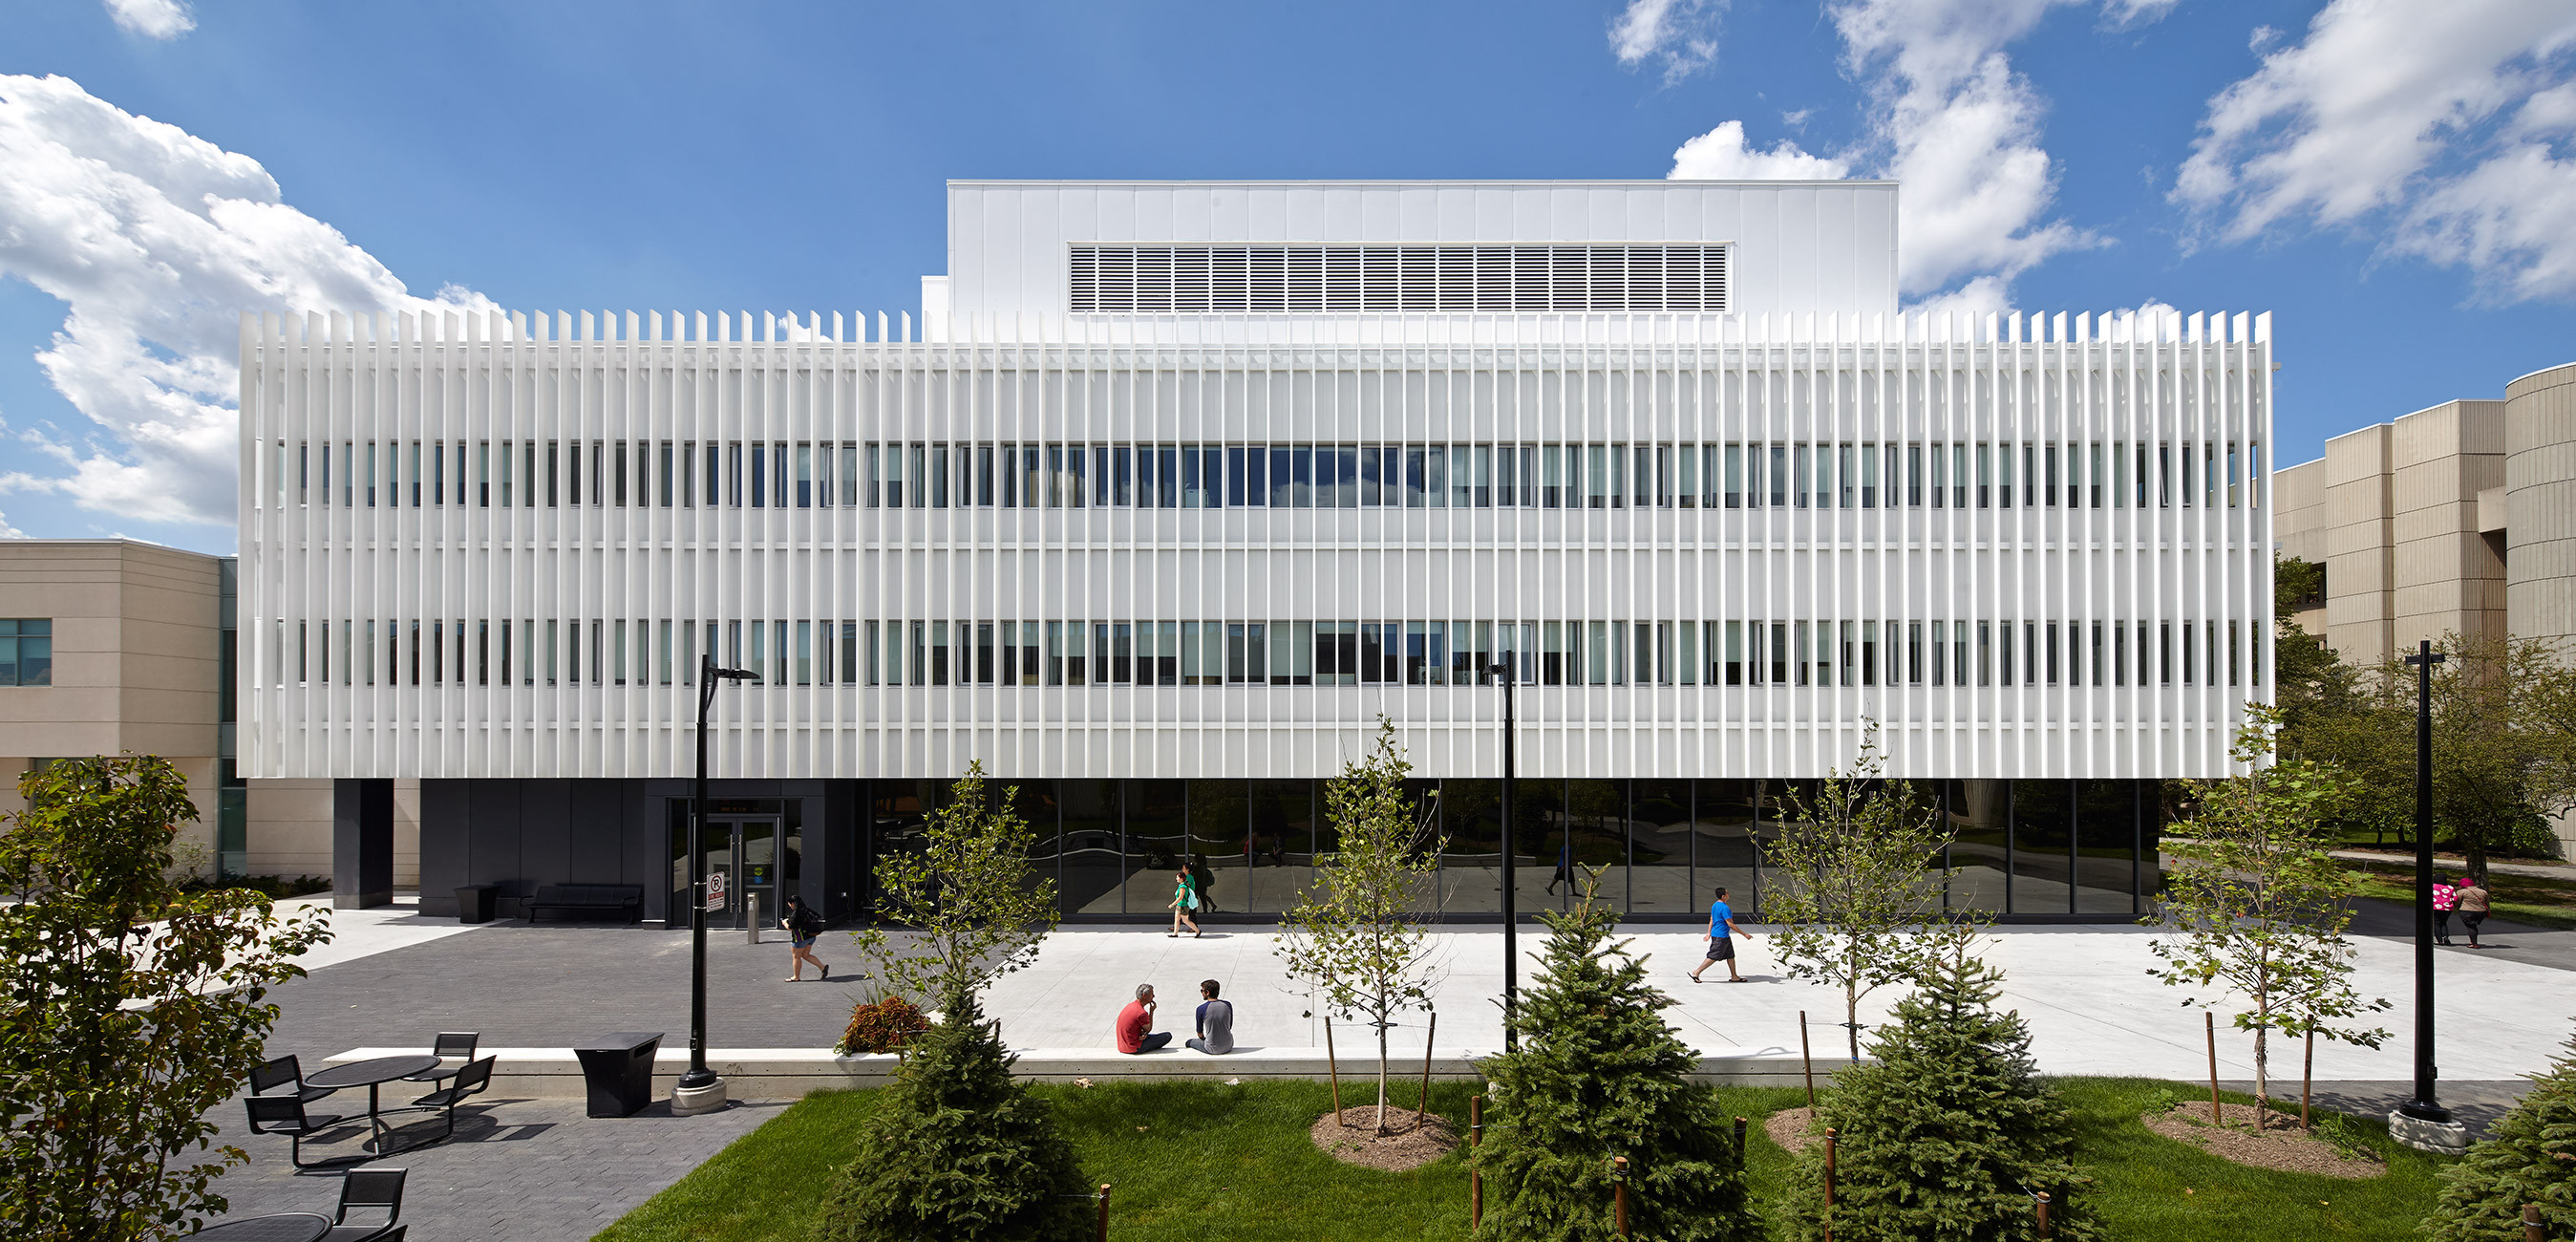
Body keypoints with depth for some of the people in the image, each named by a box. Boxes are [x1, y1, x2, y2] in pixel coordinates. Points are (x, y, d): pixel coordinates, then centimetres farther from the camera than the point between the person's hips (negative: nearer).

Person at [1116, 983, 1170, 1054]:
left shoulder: (1130, 1005, 7)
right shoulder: (1141, 1013, -22)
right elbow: (1148, 1029, -6)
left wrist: (1144, 1034, -9)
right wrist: (1151, 1011, -1)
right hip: (1134, 1049, -10)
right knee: (1168, 1035, -5)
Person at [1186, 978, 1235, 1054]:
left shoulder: (1201, 1009, -15)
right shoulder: (1228, 1005, -6)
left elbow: (1199, 1033, -2)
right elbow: (1229, 1027, 8)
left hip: (1213, 1050, -3)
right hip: (1228, 1047, 3)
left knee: (1189, 1042, 23)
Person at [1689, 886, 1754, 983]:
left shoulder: (1715, 905, 10)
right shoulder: (1724, 908, -21)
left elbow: (1711, 920, 16)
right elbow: (1730, 924, -21)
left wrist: (1709, 933, 20)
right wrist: (1744, 934, -14)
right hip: (1721, 936, -10)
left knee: (1730, 955, 14)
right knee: (1713, 957, -5)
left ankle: (1734, 977, 20)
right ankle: (1696, 973, -3)